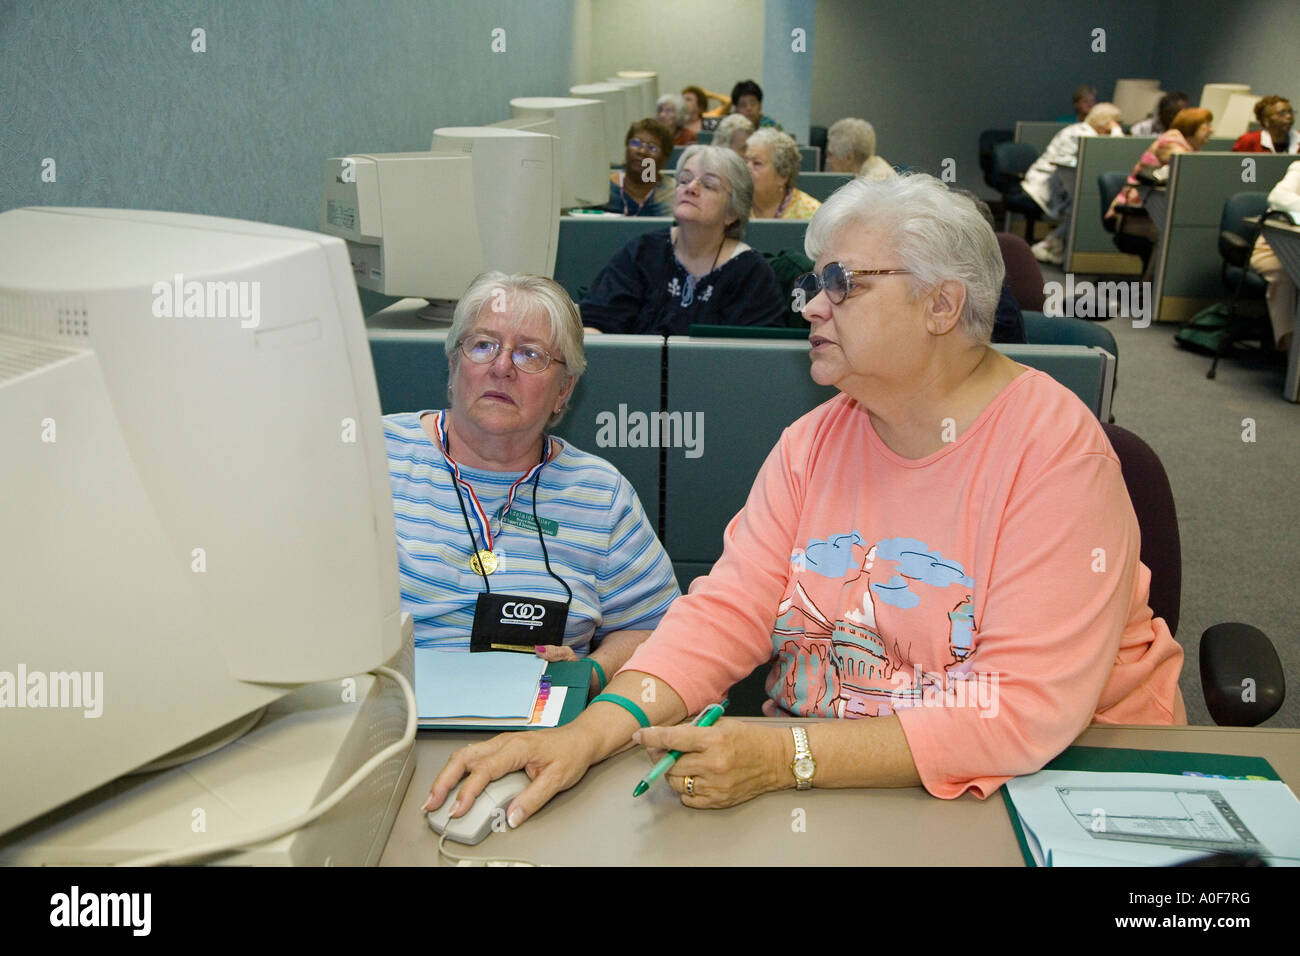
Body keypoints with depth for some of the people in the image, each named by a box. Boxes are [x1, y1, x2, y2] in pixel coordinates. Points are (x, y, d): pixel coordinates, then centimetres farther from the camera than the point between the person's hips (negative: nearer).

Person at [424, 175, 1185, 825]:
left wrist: (788, 757, -29)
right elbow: (728, 612, -4)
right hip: (815, 767, 5)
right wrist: (594, 732, -20)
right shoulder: (815, 443, 2)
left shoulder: (1054, 449, -16)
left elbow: (1027, 708, -23)